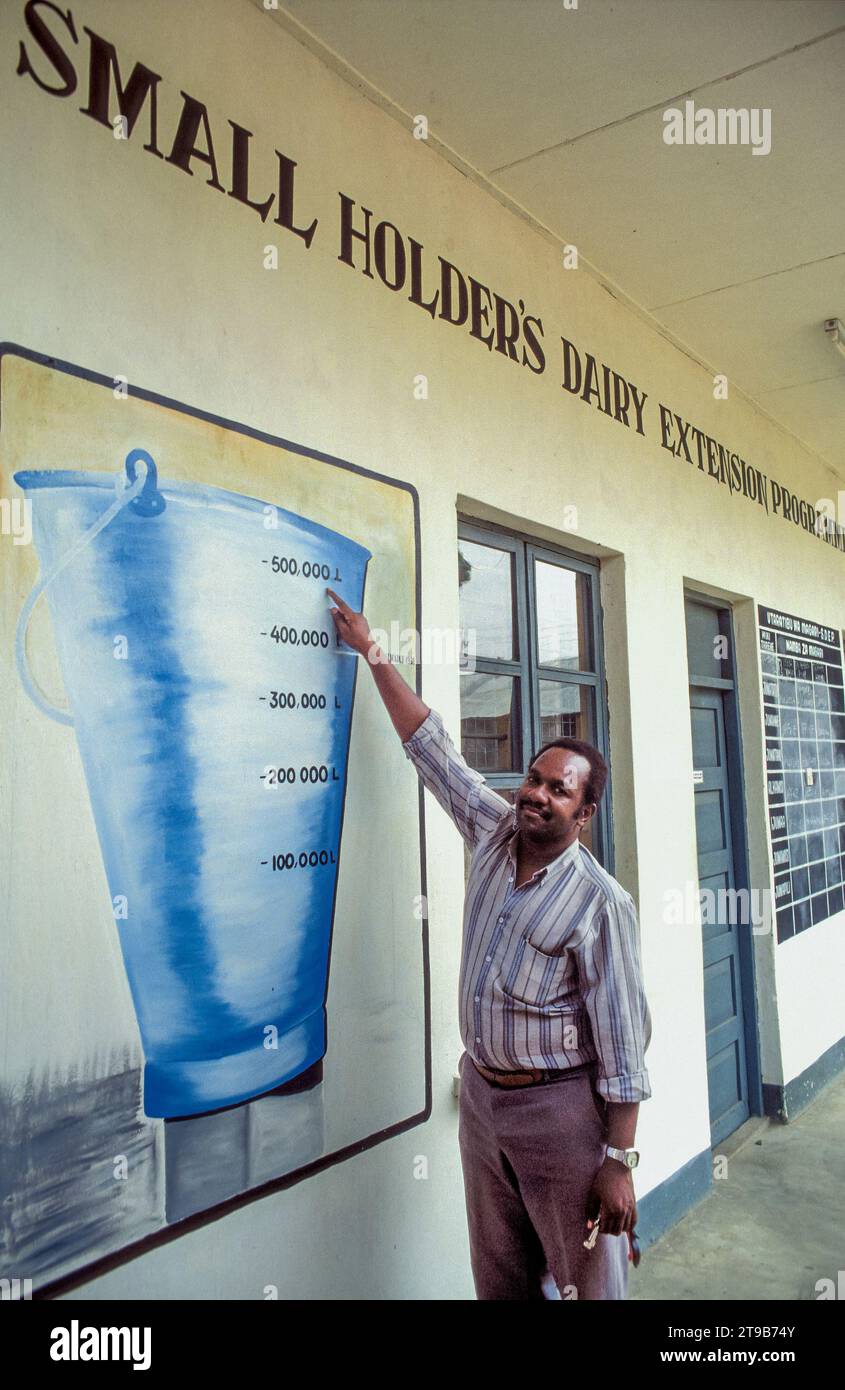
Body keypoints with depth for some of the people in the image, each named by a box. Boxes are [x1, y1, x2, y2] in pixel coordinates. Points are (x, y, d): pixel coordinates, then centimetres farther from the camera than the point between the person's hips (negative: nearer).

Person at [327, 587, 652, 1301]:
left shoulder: (600, 902, -17)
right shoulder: (492, 833, -1)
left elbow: (623, 1041, -15)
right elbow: (430, 744, 3)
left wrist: (619, 1160, -16)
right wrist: (372, 652, 5)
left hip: (561, 1108, -5)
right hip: (481, 1094, 6)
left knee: (588, 1283, 8)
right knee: (500, 1281, 19)